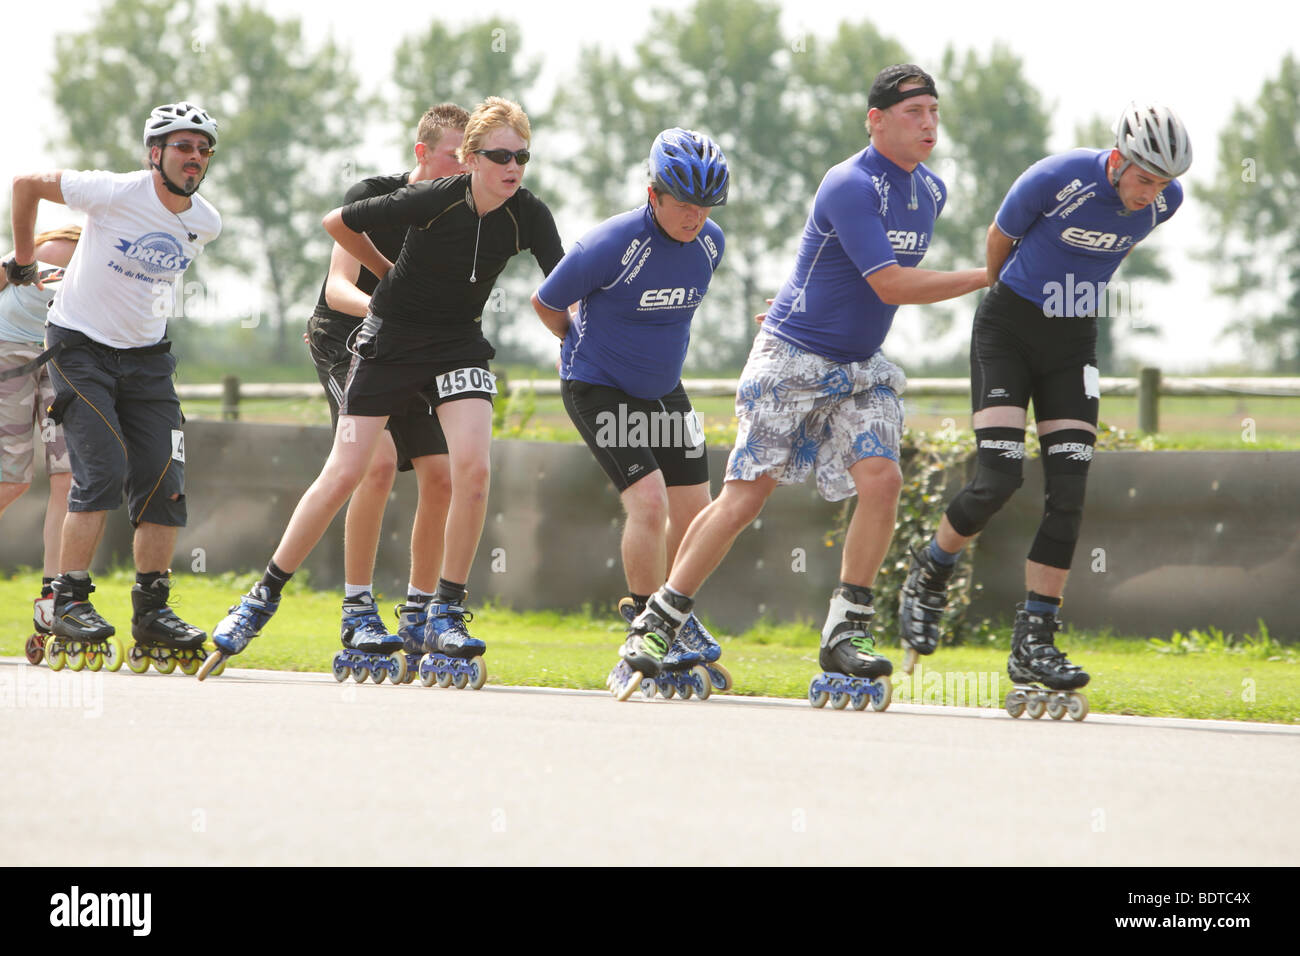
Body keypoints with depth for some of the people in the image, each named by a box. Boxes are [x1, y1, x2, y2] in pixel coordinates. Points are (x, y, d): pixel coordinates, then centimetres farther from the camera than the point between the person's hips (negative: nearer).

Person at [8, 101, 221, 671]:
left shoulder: (206, 224, -2)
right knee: (102, 470, -17)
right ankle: (69, 602, -10)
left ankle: (152, 612, 5)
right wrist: (24, 260, 3)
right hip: (81, 347, -5)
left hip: (146, 356, 5)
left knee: (164, 481, -3)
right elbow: (27, 185, -7)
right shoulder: (116, 193, -19)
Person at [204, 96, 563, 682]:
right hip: (391, 340, -3)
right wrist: (391, 274, 2)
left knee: (472, 469, -17)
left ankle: (446, 614, -5)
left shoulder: (527, 215, -14)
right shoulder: (433, 200, -24)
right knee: (344, 475, -5)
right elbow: (337, 223, -11)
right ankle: (264, 597, 10)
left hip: (458, 345, 3)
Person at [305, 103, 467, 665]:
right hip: (348, 344, -6)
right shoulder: (374, 198, -15)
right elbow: (337, 287, -21)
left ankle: (418, 613, 7)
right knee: (379, 461, -24)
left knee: (442, 476, -5)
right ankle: (357, 610, -17)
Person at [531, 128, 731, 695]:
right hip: (598, 389, -6)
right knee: (649, 502, -19)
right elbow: (545, 303, -8)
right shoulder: (610, 245, -25)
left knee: (693, 510, 6)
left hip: (663, 388, 7)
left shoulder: (710, 244, -6)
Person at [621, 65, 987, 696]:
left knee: (881, 479, -15)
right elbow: (890, 284, -24)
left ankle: (845, 632, -7)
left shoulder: (930, 192, 8)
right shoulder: (849, 186, -18)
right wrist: (985, 277, -19)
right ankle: (657, 623, 4)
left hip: (860, 369, 7)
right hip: (792, 359, -7)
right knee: (747, 495, -7)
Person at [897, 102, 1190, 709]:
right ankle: (928, 578, 12)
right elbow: (1000, 237, -4)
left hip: (1073, 341, 4)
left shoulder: (1165, 202, -9)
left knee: (1069, 493, -7)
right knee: (998, 480, -15)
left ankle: (1033, 643, -3)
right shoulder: (1057, 179, -24)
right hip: (1008, 332, -4)